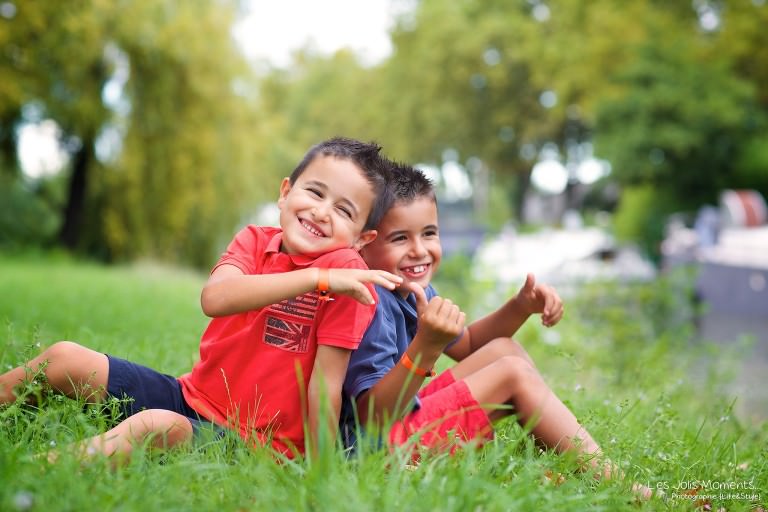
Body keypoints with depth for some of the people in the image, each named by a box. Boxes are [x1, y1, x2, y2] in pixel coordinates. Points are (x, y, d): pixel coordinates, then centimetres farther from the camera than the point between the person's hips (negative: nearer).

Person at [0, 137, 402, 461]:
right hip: (191, 395, 6)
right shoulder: (254, 241, -1)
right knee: (65, 357, 6)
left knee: (156, 425, -35)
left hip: (246, 439, -6)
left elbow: (326, 381, -17)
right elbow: (214, 298, -24)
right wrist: (316, 278, -30)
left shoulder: (347, 272, -15)